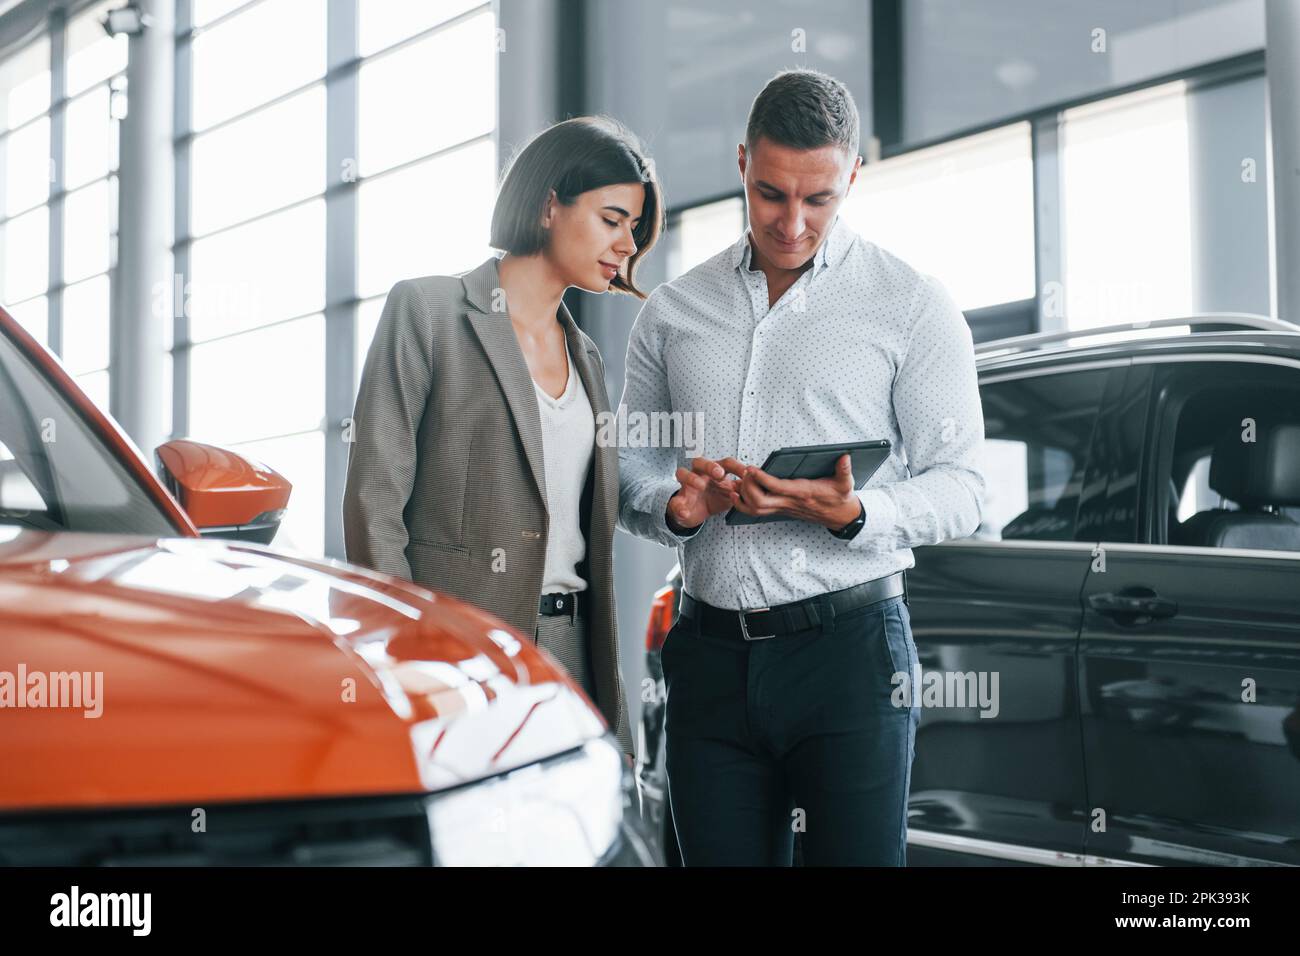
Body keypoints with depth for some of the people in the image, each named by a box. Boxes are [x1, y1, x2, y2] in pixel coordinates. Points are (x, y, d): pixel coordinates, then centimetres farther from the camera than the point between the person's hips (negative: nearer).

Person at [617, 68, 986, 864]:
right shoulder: (673, 311, 13)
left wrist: (853, 516, -19)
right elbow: (628, 468, 17)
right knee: (719, 856, 7)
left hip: (849, 647, -3)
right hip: (710, 652, 3)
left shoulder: (911, 305, 2)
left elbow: (961, 487, 0)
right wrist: (675, 506, -6)